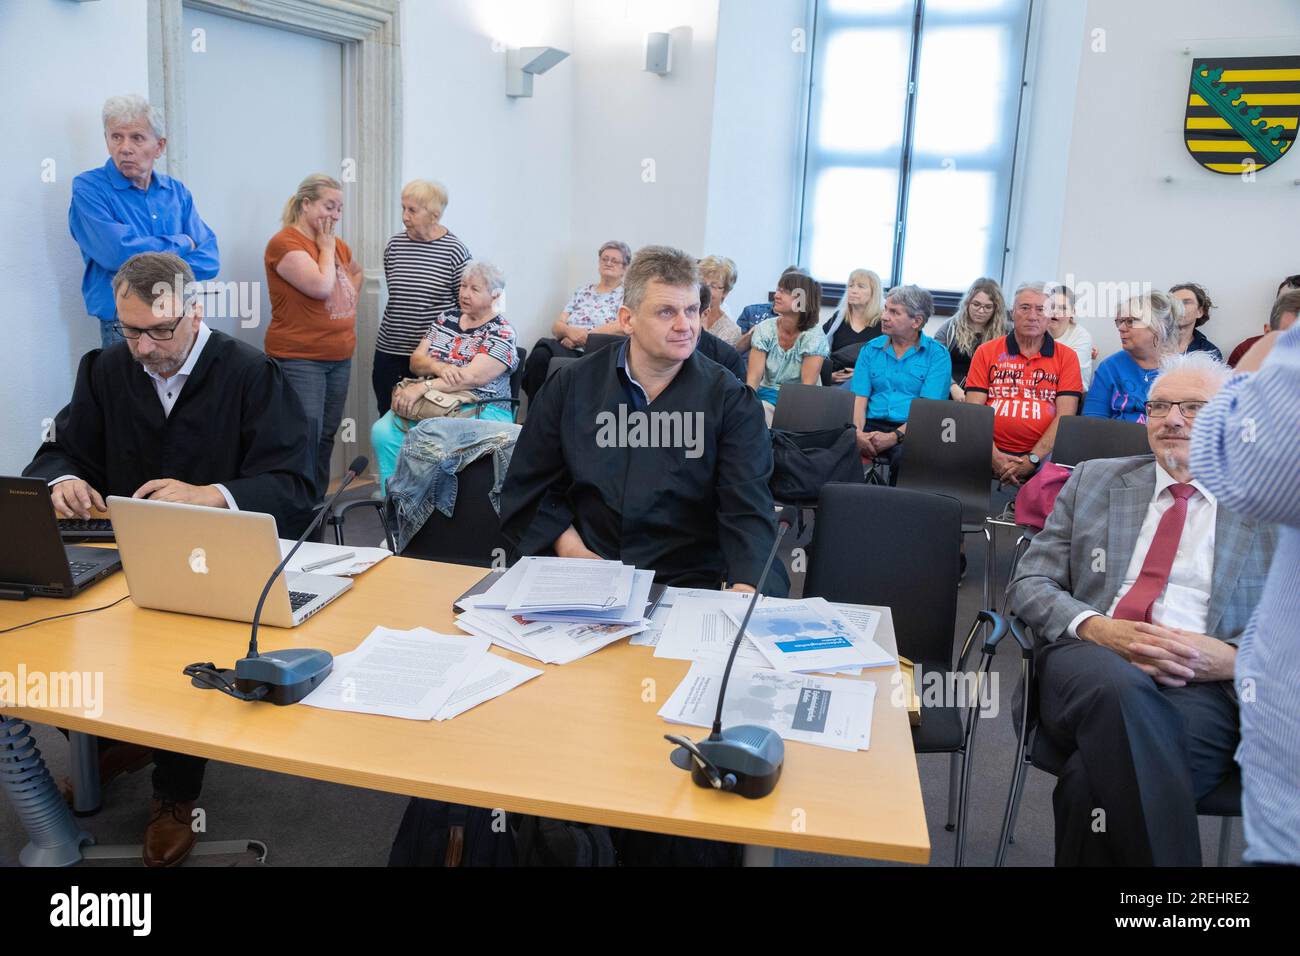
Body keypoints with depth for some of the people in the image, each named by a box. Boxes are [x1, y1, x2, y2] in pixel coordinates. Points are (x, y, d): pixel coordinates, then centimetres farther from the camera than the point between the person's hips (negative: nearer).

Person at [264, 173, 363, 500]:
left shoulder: (336, 244, 12)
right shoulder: (285, 243, -11)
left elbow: (356, 272, 33)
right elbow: (321, 287, -22)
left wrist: (350, 304, 18)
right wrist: (326, 248, -8)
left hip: (340, 356, 8)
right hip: (300, 358, -8)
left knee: (326, 437, 11)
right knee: (304, 440, -10)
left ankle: (317, 505, 21)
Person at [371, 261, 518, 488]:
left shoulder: (502, 333, -3)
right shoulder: (447, 318, 15)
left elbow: (472, 377, -17)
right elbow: (416, 361, 10)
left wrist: (422, 387, -24)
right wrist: (438, 367, -13)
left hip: (479, 410, -5)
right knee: (382, 431, -22)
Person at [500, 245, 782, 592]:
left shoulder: (730, 400, -1)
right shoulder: (572, 385, 5)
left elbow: (748, 508, -10)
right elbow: (528, 490, 10)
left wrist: (745, 590, -29)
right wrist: (571, 551, -6)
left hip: (688, 587, 1)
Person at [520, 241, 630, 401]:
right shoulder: (582, 292, 23)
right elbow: (556, 326, 16)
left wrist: (585, 336, -12)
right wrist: (570, 331, -9)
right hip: (569, 350, 4)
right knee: (540, 355, -33)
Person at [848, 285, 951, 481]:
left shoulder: (937, 355, 4)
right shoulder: (870, 349, 16)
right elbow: (859, 398, 5)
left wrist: (894, 436, -21)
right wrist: (858, 433, -15)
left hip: (910, 432, -2)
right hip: (872, 425, 3)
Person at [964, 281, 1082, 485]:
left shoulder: (1066, 357, 13)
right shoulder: (986, 352, 14)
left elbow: (1064, 416, 2)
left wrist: (1032, 459, -12)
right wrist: (994, 456, -12)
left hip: (1042, 454, 0)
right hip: (992, 452, 0)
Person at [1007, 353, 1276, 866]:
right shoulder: (1094, 480, 18)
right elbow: (1028, 584, 11)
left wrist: (1231, 657, -11)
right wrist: (1094, 626, -9)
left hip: (1203, 687, -1)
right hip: (1089, 660, 2)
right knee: (1119, 686, -37)